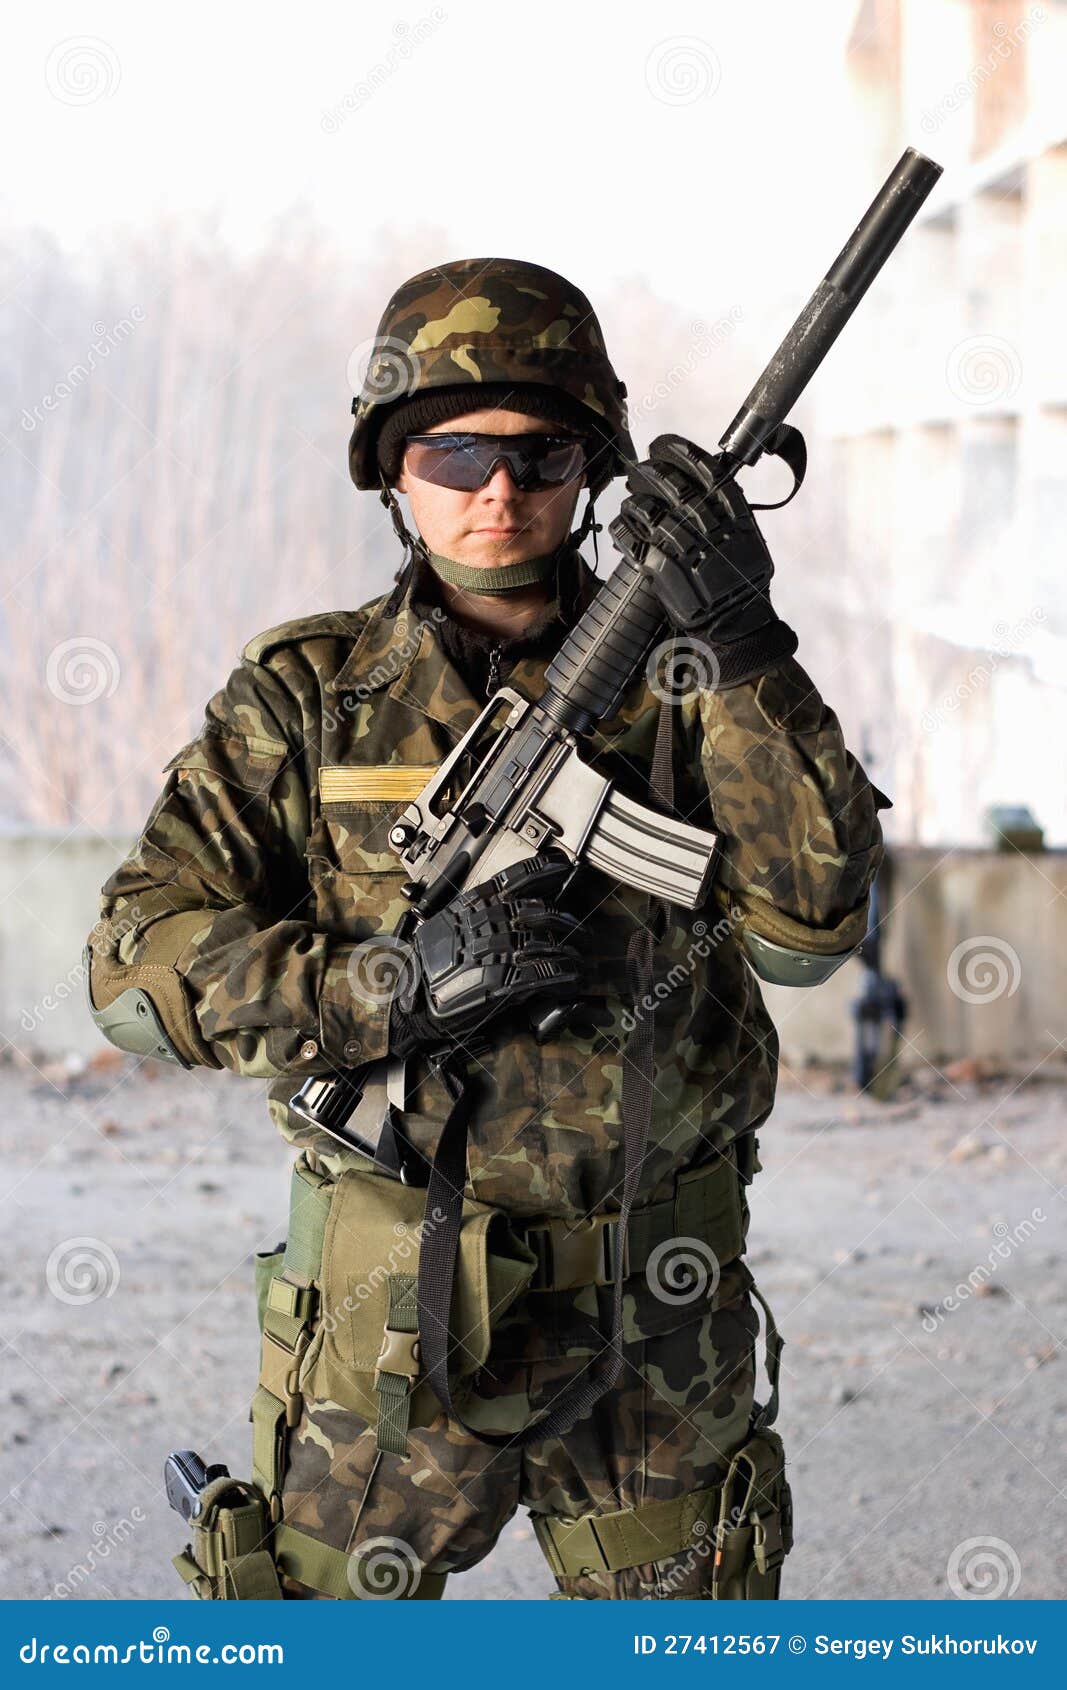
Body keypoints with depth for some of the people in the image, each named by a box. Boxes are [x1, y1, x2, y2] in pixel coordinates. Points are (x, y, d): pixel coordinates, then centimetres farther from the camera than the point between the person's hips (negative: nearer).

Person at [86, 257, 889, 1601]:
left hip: (656, 1336, 1)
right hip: (381, 1322, -1)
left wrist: (745, 651, -23)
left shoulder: (675, 679, 2)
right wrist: (406, 986, -20)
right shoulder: (307, 695, 1)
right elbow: (139, 960, -8)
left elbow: (810, 925, -13)